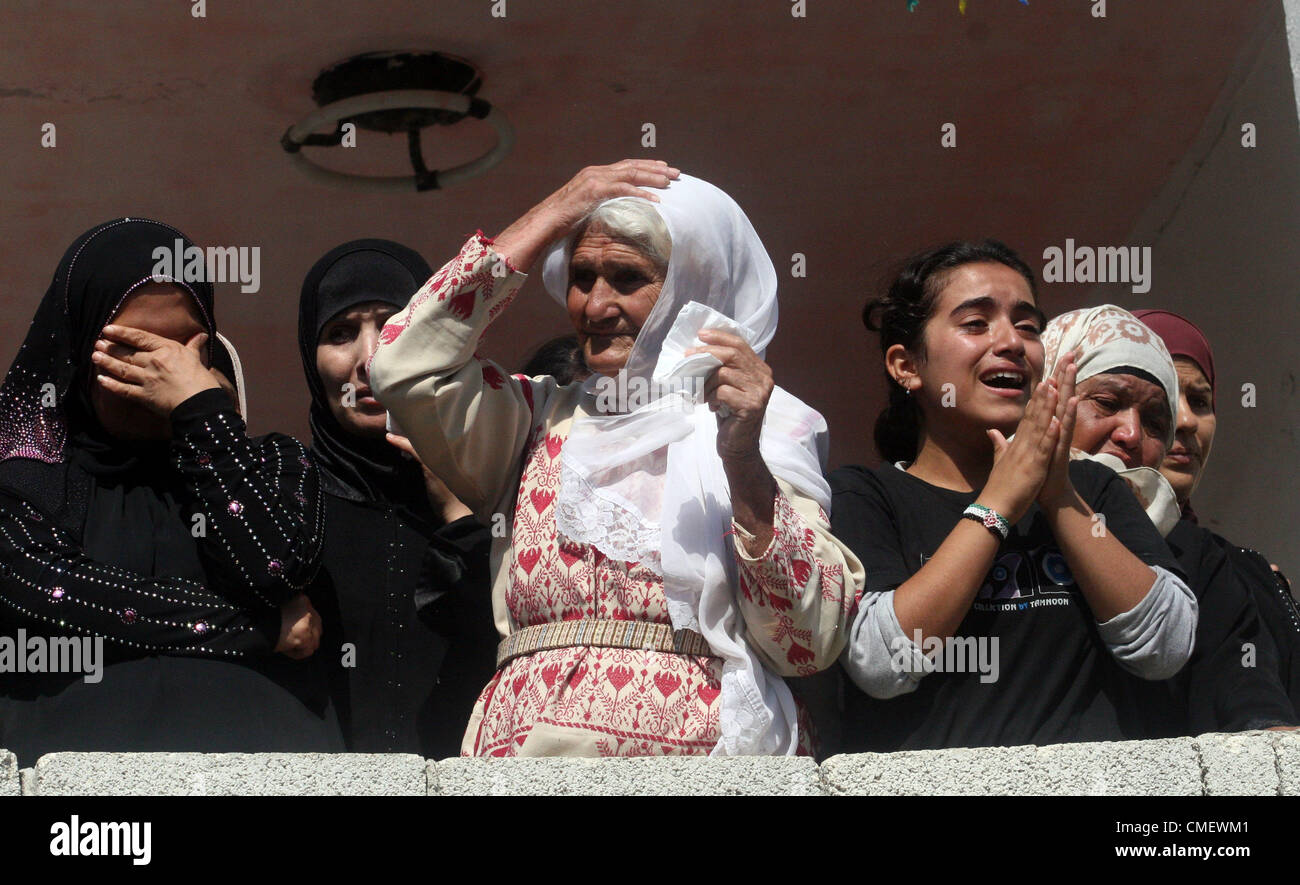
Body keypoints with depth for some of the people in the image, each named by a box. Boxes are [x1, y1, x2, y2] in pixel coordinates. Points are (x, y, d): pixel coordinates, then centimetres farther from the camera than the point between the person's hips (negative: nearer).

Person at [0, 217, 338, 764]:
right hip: (77, 744, 0)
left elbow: (277, 572, -2)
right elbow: (50, 597, -5)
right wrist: (263, 628, -1)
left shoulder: (273, 466, 18)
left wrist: (200, 406, 2)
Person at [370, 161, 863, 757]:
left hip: (703, 757, -5)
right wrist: (552, 216, 9)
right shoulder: (539, 421, 18)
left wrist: (743, 460, -14)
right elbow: (404, 366, 3)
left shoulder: (766, 428, 8)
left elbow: (810, 644, -2)